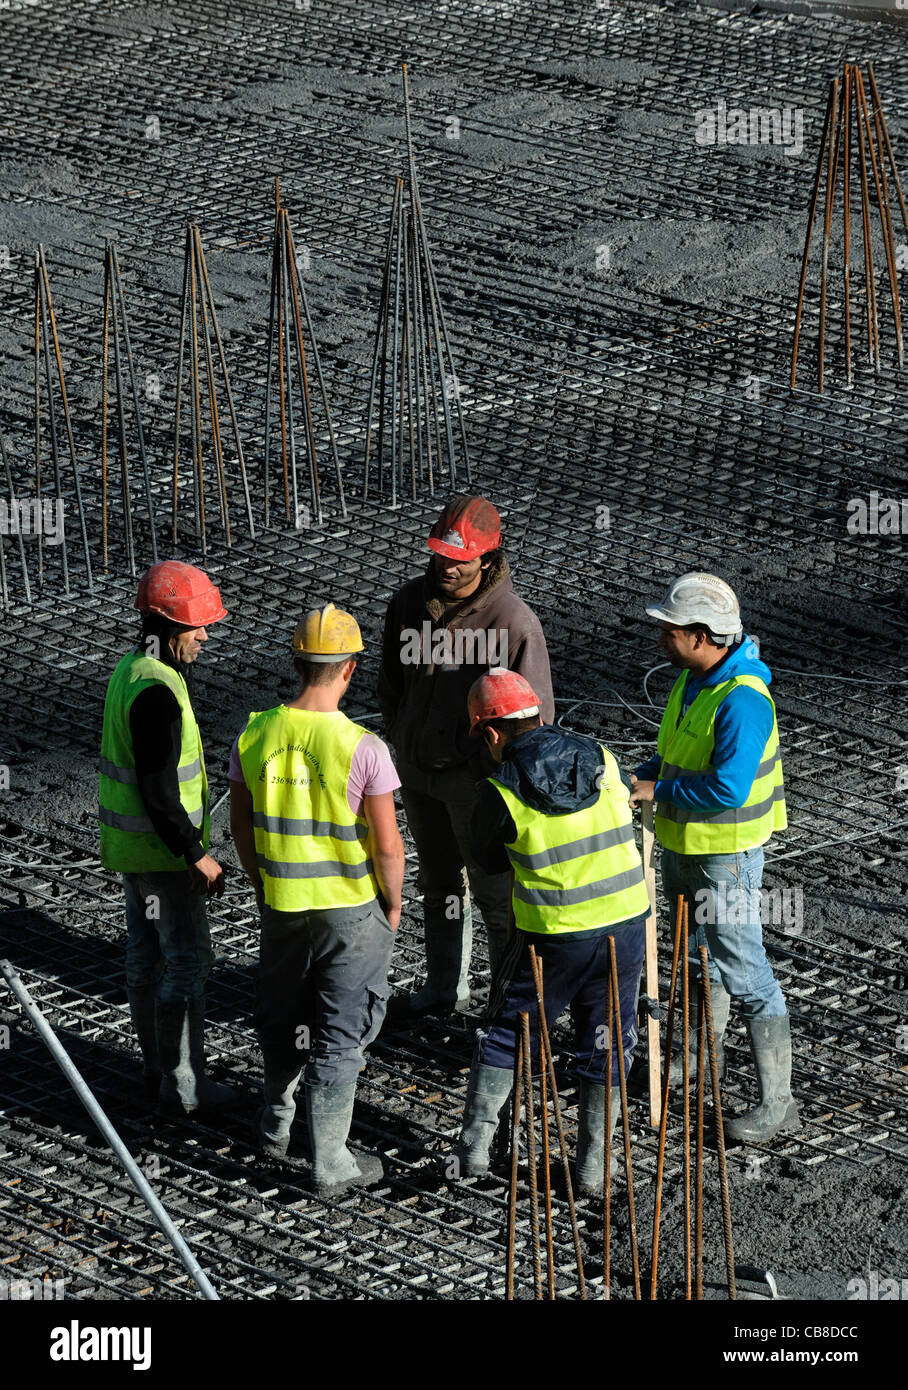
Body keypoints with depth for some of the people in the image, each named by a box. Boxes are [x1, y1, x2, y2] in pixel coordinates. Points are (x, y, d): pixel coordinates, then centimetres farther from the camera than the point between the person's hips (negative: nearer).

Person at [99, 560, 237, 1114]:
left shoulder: (131, 670, 6)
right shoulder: (156, 693, -25)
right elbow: (158, 790, -25)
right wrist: (197, 855, -21)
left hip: (131, 844, 10)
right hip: (162, 851, -10)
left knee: (147, 954, 17)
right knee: (188, 960, -2)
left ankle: (158, 1068, 27)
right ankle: (184, 1083, 4)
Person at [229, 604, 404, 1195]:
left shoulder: (256, 735, -9)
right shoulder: (362, 748, -22)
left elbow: (241, 824, 4)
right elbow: (388, 846, -17)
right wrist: (393, 904, 0)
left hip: (282, 903, 4)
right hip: (353, 908, -4)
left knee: (282, 1017, 24)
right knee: (341, 1032, 7)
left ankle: (276, 1126, 40)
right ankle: (330, 1161, 12)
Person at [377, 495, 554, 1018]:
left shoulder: (514, 621, -20)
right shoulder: (410, 603, -2)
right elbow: (393, 682, 13)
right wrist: (403, 741, 9)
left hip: (477, 775, -6)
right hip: (419, 769, 6)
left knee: (494, 887, 1)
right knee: (439, 883, 20)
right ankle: (446, 986, 35)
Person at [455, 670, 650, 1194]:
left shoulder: (500, 794, -12)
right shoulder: (602, 760, -1)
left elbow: (490, 859, 6)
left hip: (554, 939, -3)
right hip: (626, 922, 3)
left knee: (505, 1033, 17)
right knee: (605, 1045, 16)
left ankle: (476, 1145, 20)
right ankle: (594, 1165, 20)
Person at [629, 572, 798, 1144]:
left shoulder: (742, 699, -27)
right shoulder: (693, 677, 3)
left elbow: (728, 788, -32)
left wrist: (658, 791, -21)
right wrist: (643, 776, 2)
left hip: (726, 855, -10)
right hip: (683, 844, 10)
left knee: (744, 975, -5)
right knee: (699, 957, 24)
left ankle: (777, 1102, 0)